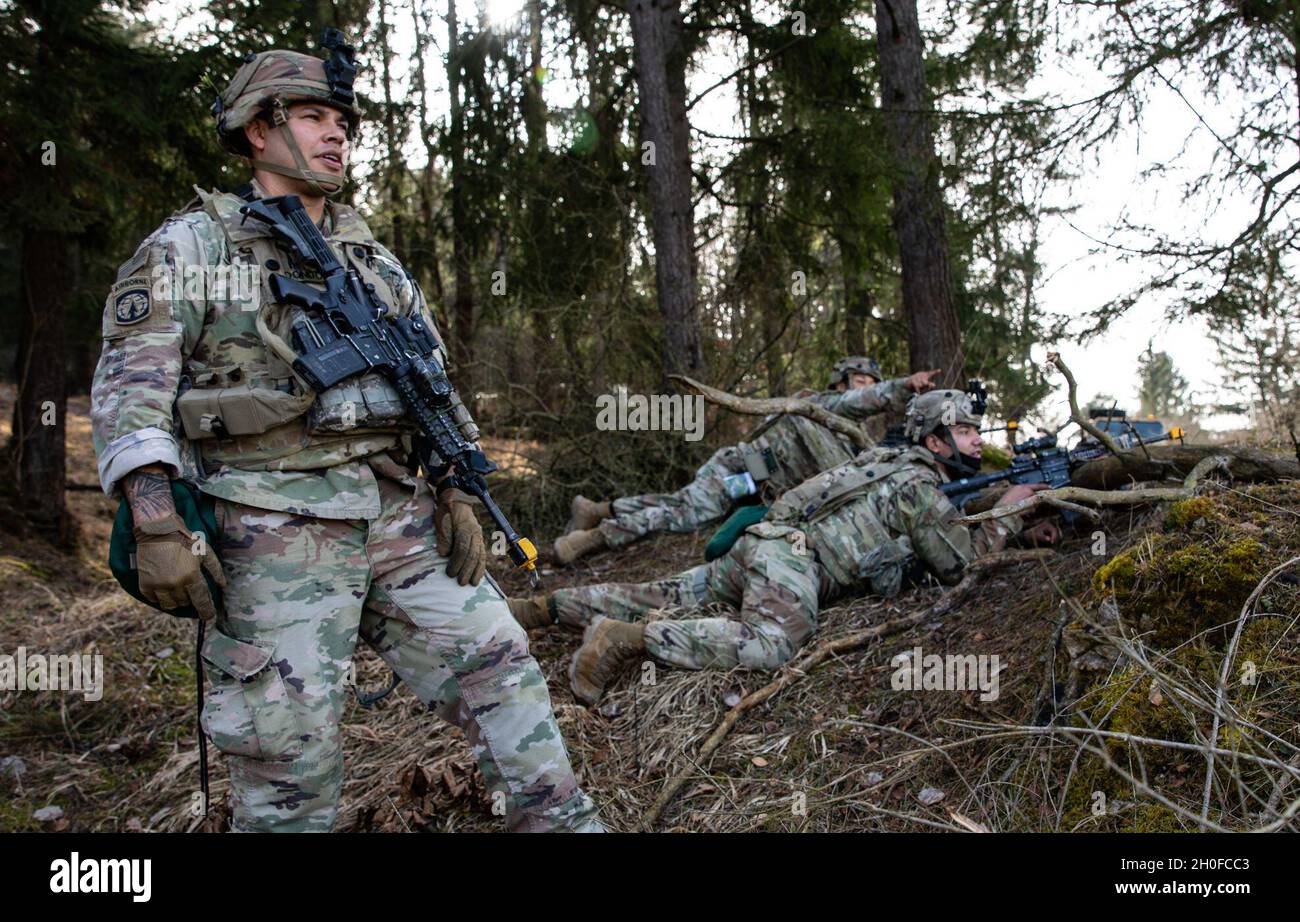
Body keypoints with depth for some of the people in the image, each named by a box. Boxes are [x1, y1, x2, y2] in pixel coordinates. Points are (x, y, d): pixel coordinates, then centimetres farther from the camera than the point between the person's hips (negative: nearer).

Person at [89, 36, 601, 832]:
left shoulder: (374, 260, 18)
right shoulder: (190, 247, 3)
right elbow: (131, 385, -6)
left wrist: (456, 495, 5)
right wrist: (156, 522, -18)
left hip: (400, 513, 5)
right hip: (276, 529, -5)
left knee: (496, 662, 1)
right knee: (289, 745, -2)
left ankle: (563, 823, 11)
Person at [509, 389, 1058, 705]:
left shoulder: (911, 469, 24)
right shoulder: (920, 484, -6)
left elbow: (946, 535, 34)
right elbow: (959, 564, -3)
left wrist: (1021, 530, 25)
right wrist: (1009, 511, 7)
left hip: (768, 547, 10)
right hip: (789, 554, -10)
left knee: (667, 599, 8)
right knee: (770, 644, -33)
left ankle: (544, 606, 8)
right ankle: (626, 638, -35)